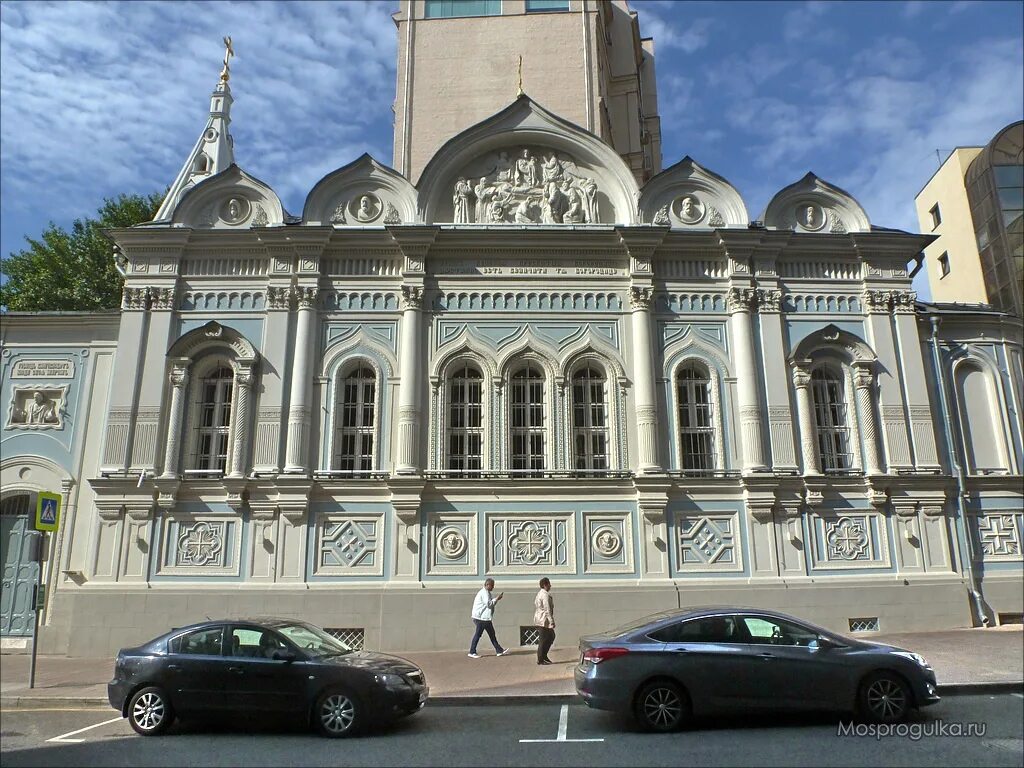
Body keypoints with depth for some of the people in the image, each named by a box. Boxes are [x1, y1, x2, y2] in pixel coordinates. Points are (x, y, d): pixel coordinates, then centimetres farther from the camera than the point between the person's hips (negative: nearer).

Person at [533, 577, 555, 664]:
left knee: (551, 637, 16)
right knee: (544, 640, -3)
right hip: (544, 621, -10)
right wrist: (551, 621, -20)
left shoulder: (539, 594, 17)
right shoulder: (545, 595, -15)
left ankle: (544, 656, 18)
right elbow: (547, 609, -21)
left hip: (538, 620, 10)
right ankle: (540, 659, 3)